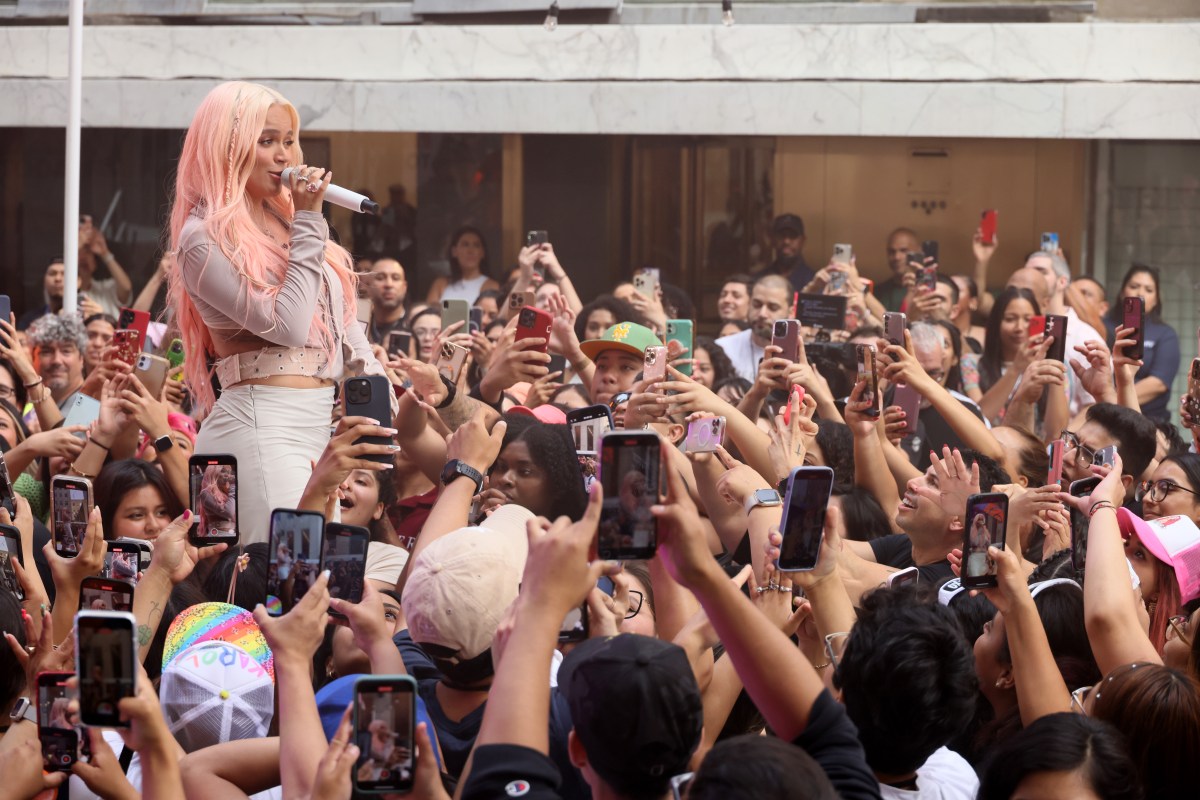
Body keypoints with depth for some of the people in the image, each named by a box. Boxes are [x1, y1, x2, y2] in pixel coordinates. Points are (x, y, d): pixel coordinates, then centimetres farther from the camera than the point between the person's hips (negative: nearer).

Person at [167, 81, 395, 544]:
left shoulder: (287, 222, 17)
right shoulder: (204, 239, -7)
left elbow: (344, 324, 21)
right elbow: (287, 324, -16)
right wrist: (308, 225, -10)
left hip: (324, 420, 8)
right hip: (264, 423, -8)